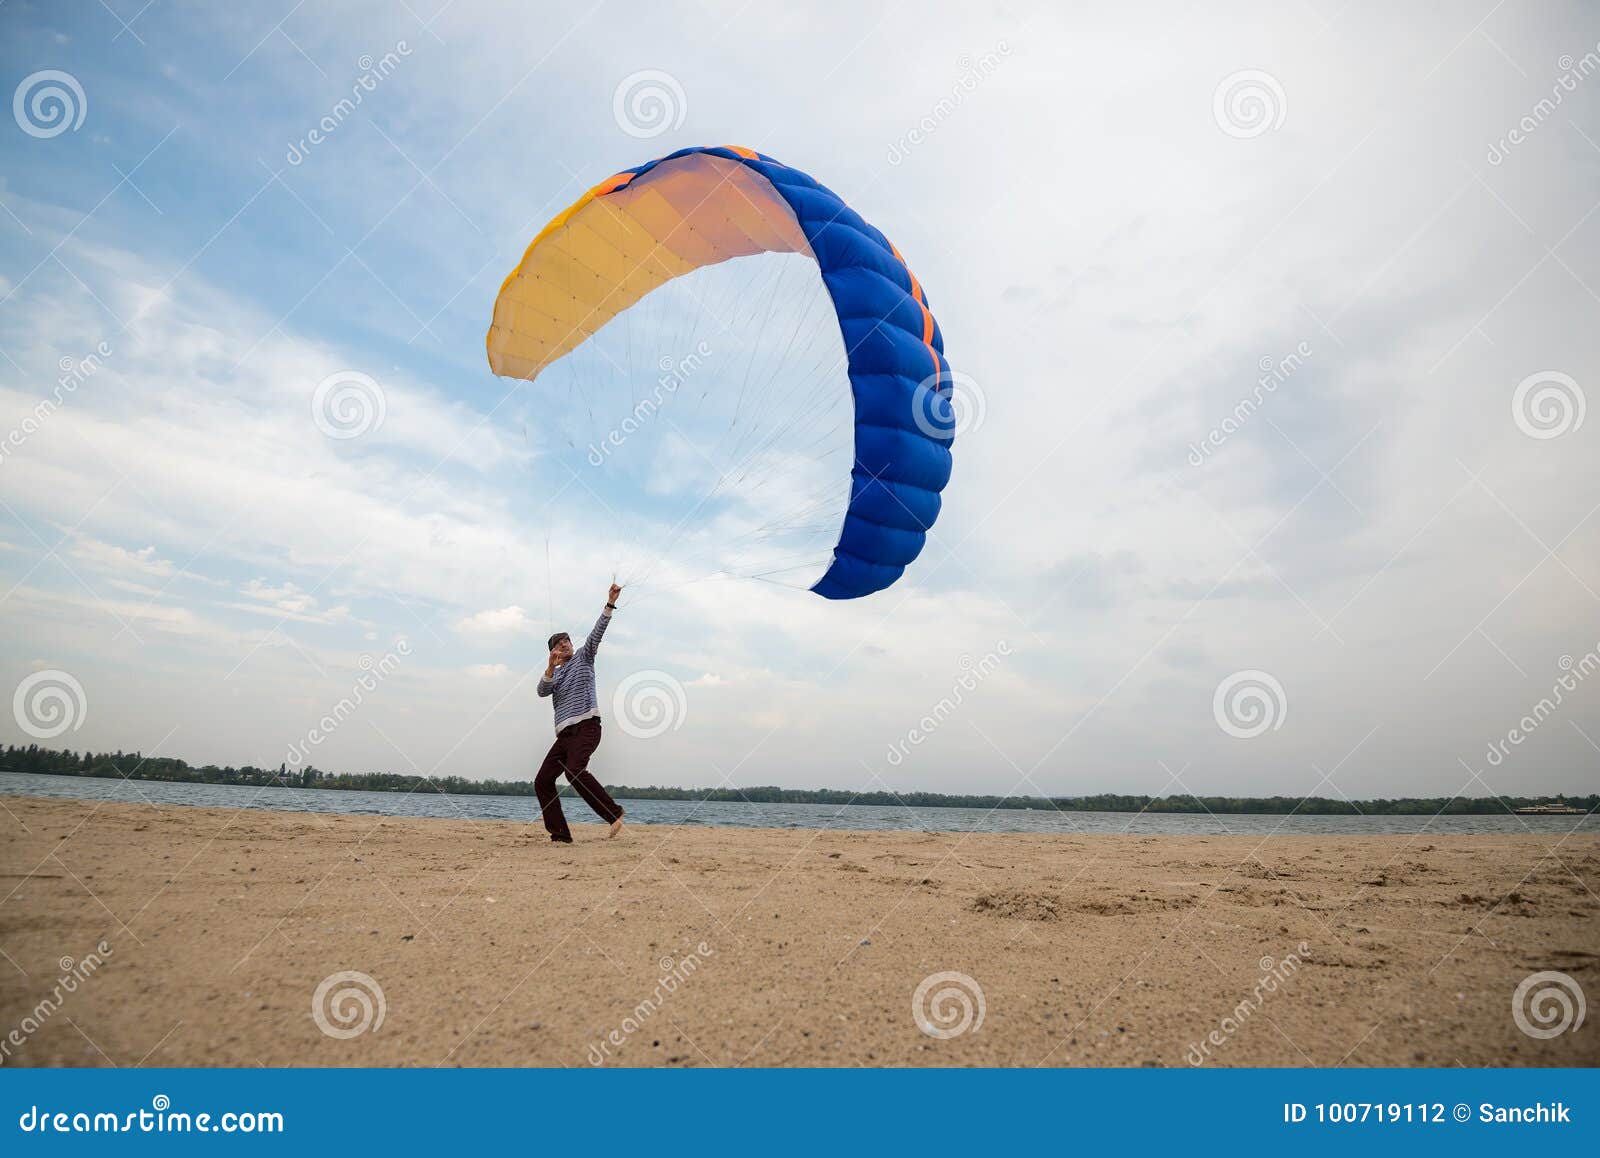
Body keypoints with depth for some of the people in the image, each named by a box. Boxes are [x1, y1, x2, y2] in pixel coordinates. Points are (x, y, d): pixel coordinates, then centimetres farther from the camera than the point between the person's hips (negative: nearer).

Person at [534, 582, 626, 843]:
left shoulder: (583, 657, 12)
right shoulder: (553, 674, 22)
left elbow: (597, 632, -1)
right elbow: (542, 691, 1)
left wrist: (610, 602, -13)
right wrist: (551, 667, -15)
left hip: (586, 726, -7)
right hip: (564, 734, 7)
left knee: (575, 770, -29)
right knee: (542, 781, -2)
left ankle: (614, 814, -25)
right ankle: (560, 836, 1)